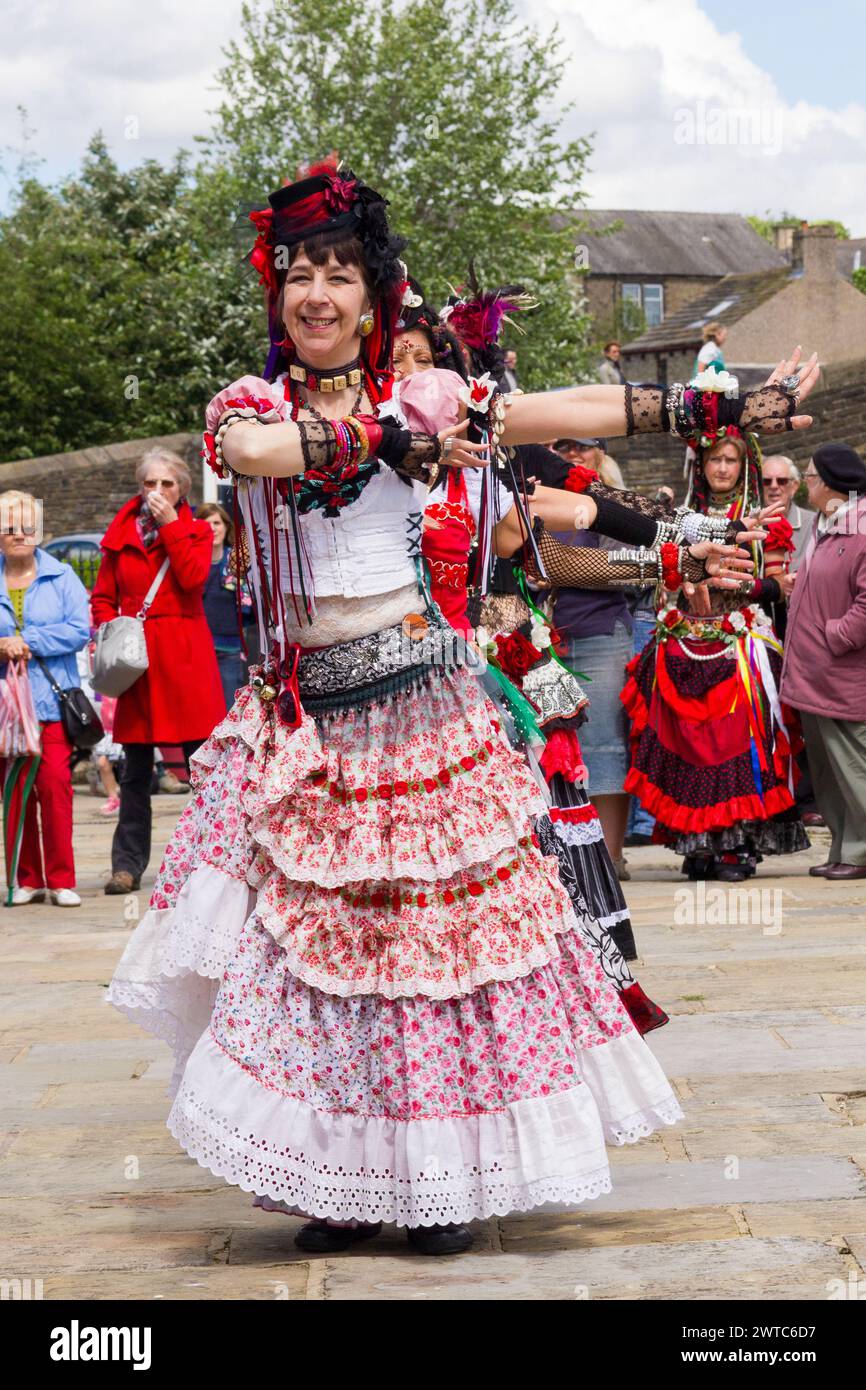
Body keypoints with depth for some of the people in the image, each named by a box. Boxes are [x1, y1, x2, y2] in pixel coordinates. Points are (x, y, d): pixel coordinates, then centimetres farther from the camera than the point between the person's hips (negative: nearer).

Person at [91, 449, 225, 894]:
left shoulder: (196, 531, 7)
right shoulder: (120, 535, 11)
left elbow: (193, 577, -12)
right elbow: (102, 597, 14)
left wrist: (169, 524, -10)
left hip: (186, 657, -2)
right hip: (136, 659, 2)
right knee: (135, 769, 5)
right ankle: (127, 866, 10)